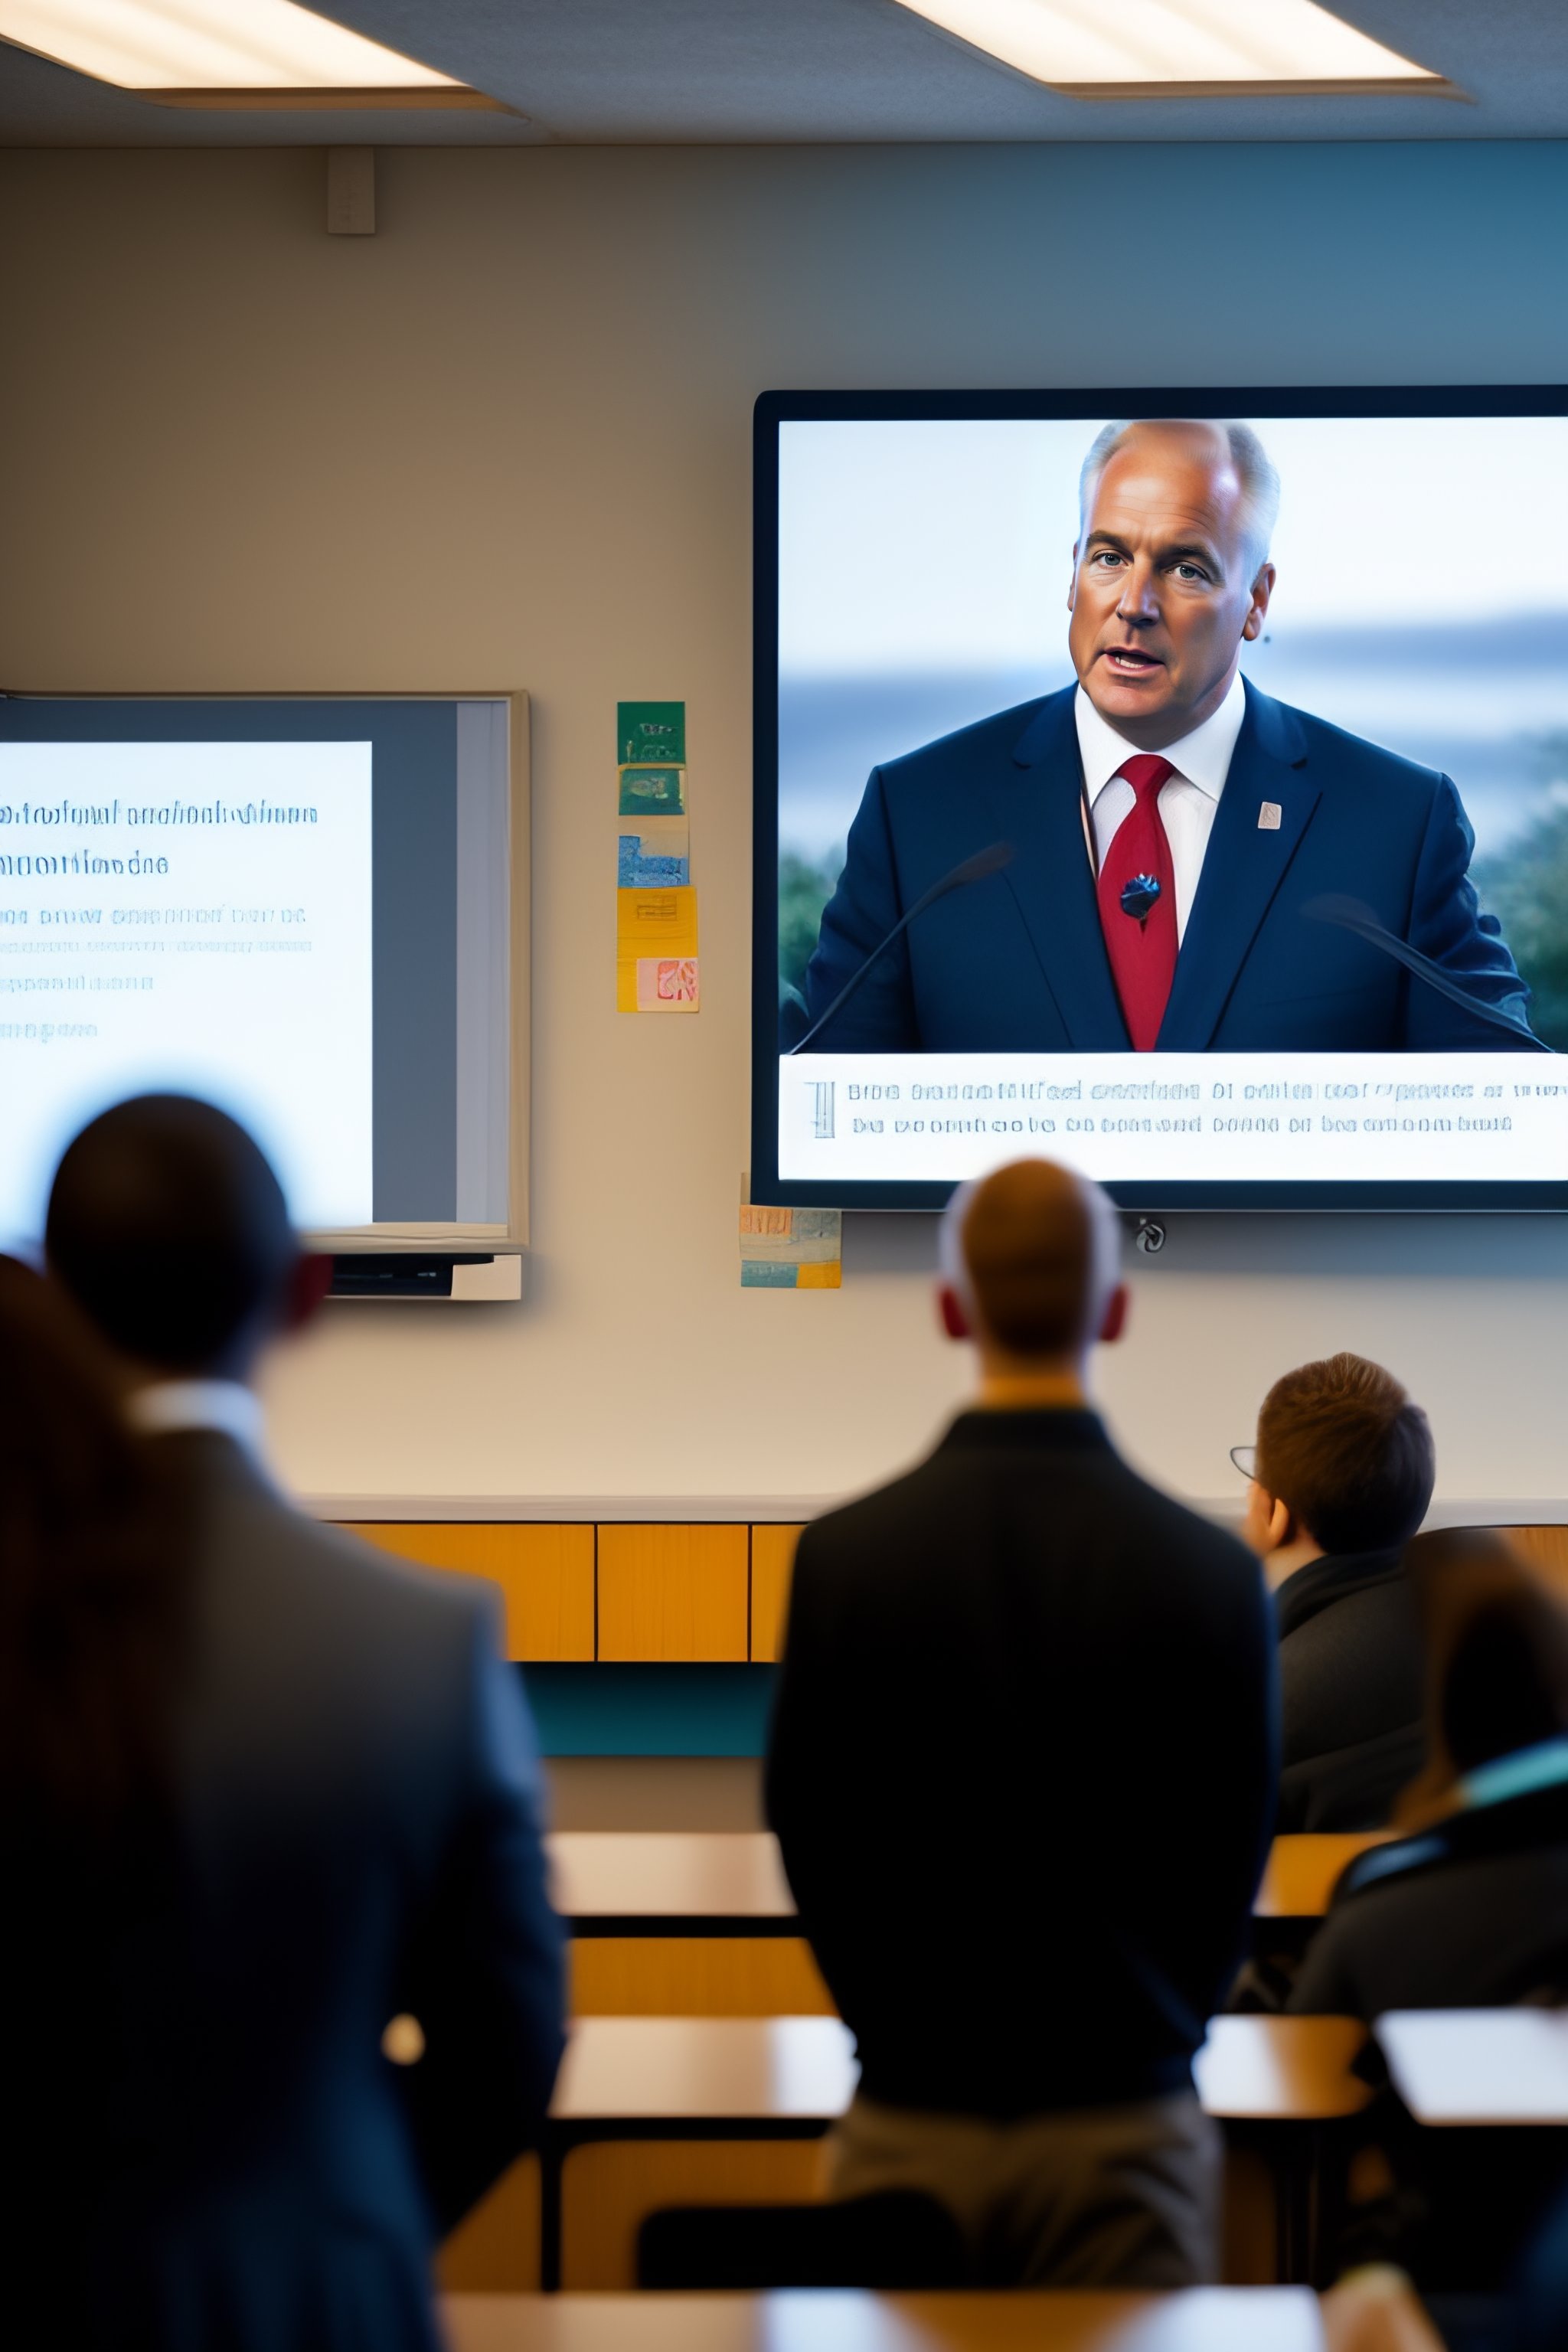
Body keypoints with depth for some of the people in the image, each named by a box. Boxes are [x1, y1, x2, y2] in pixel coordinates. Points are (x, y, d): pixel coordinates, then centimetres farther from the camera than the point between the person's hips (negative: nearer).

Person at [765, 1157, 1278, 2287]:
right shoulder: (1212, 1571, -8)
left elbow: (806, 1837, 1)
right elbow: (1234, 1864, 0)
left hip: (913, 2121, 1)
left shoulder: (842, 1555, -7)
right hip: (1123, 2128, -1)